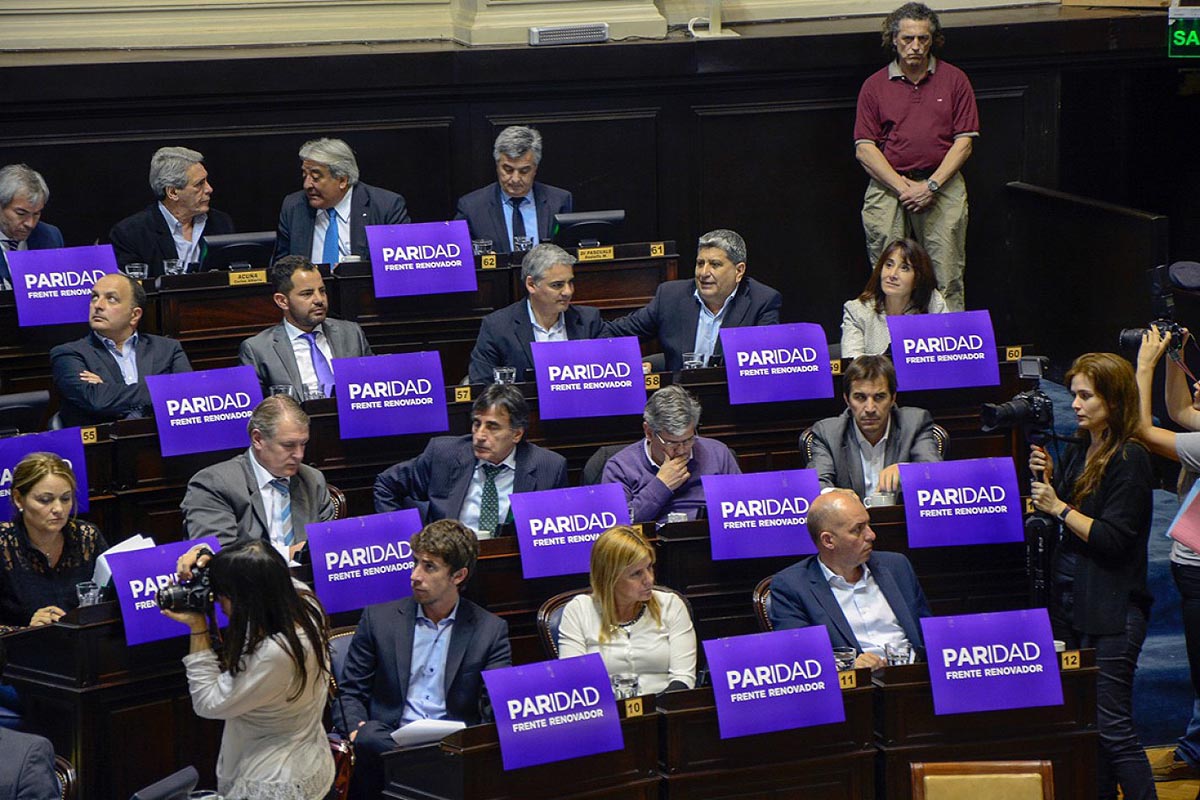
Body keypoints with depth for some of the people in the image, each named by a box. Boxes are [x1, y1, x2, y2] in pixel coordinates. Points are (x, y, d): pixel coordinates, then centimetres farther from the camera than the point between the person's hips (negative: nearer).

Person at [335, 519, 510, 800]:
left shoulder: (490, 630, 9)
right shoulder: (379, 618, 11)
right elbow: (350, 695, 13)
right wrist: (358, 730, -11)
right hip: (388, 743, 2)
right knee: (366, 742, -35)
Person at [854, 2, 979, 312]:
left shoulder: (954, 80, 8)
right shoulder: (874, 86, 9)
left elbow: (964, 142, 4)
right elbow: (864, 148, 4)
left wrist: (930, 186, -8)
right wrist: (903, 187, -8)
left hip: (942, 186, -1)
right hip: (887, 187, 1)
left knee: (946, 282, -5)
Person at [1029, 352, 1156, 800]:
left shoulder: (1129, 460, -12)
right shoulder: (1078, 452, 12)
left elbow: (1115, 539, -18)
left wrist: (1060, 508, -13)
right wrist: (1046, 480, 2)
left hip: (1111, 611, -8)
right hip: (1072, 603, 8)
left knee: (1112, 726, -8)